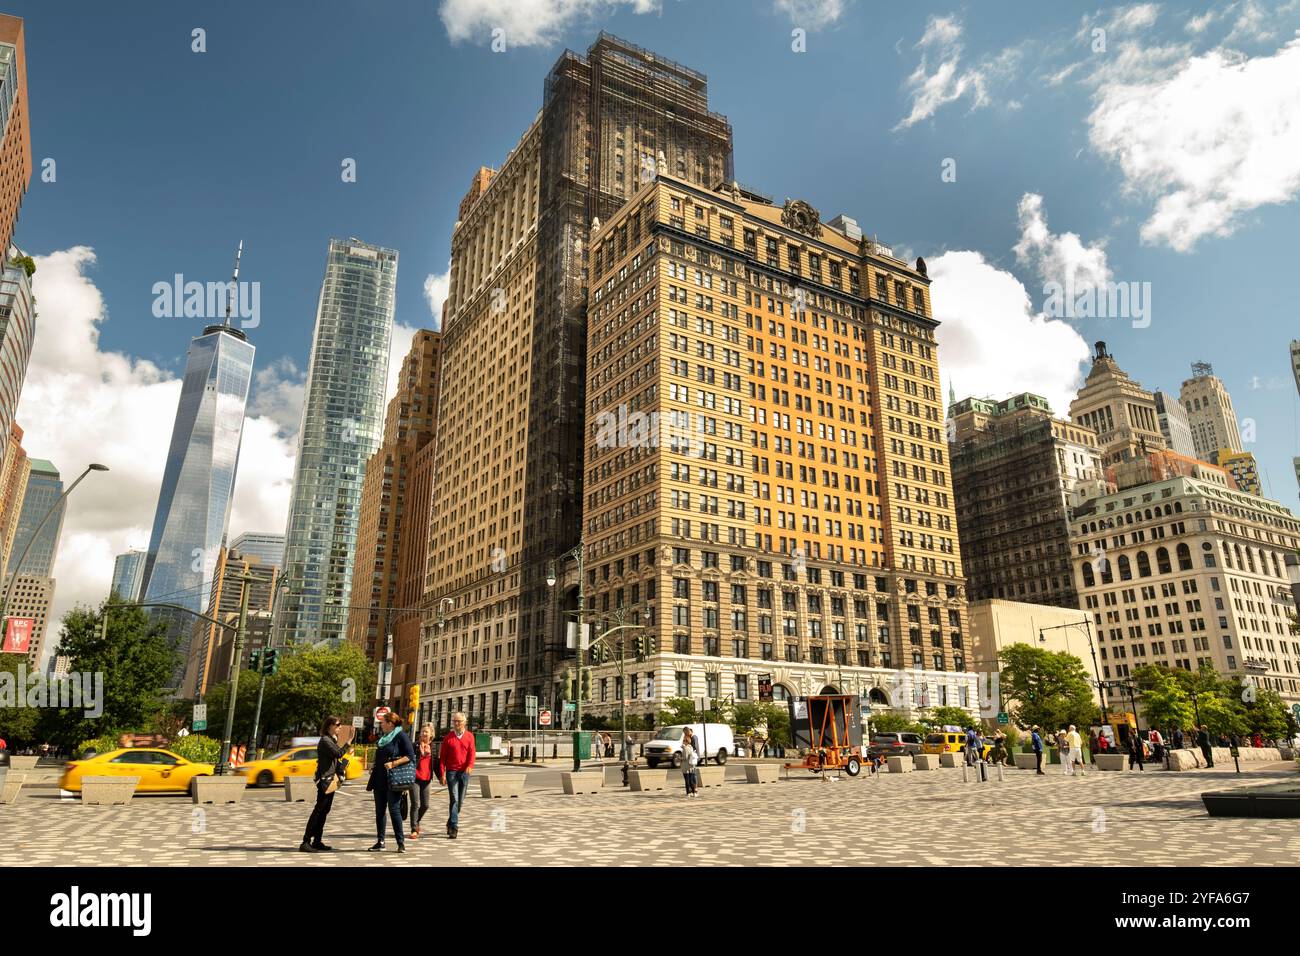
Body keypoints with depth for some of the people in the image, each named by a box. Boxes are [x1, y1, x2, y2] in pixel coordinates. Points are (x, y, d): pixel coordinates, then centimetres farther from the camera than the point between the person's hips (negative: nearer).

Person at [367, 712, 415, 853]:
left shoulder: (401, 737, -9)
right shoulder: (383, 738, 16)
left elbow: (410, 756, -14)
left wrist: (394, 763, -22)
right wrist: (374, 767, 9)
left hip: (393, 780, -8)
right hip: (379, 780, 8)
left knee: (394, 809, -7)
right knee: (379, 810, 10)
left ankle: (401, 842, 0)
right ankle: (380, 841, 19)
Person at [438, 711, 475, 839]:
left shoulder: (469, 736, 6)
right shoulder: (448, 737, 3)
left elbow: (471, 753, -2)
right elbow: (442, 757, 3)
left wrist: (470, 766, -21)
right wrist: (442, 774, -4)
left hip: (464, 772, 2)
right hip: (452, 771, -2)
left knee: (460, 800, 10)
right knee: (454, 799, -10)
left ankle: (451, 823, 29)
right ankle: (454, 828, -8)